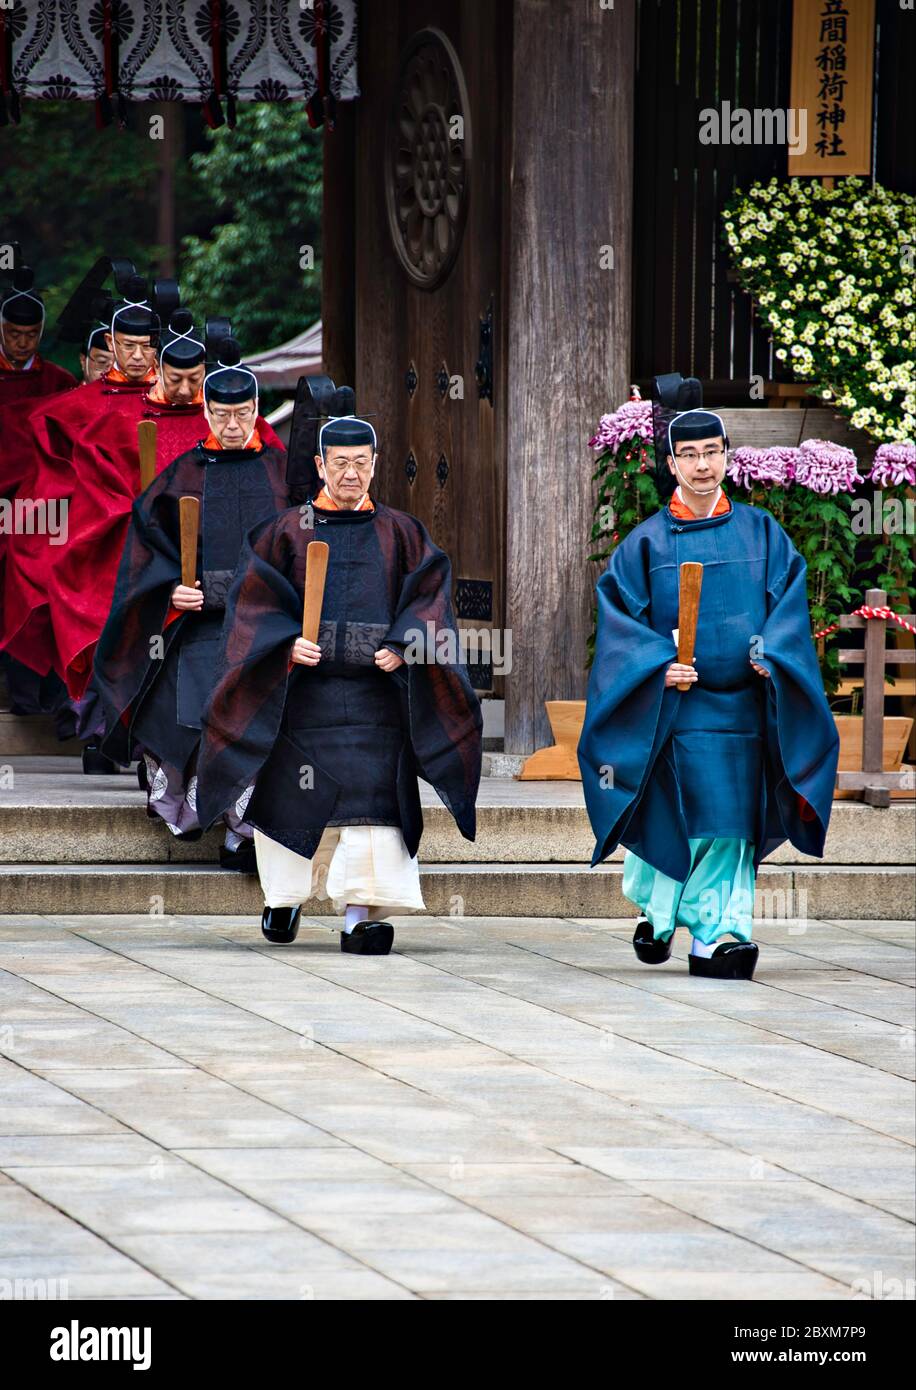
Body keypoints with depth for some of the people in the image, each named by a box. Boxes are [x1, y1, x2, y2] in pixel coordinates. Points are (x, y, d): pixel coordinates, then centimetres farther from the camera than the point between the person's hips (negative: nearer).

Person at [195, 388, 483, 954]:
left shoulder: (400, 533, 11)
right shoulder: (287, 533, 7)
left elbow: (427, 598, 4)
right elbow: (257, 601, 2)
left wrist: (401, 646, -13)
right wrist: (288, 644, -15)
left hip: (376, 690, 0)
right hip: (303, 690, 0)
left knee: (372, 797, -11)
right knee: (295, 797, 3)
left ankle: (360, 916, -15)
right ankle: (286, 897, 26)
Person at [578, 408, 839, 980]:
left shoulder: (760, 533, 9)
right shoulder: (647, 542, 4)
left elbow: (788, 604, 5)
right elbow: (621, 617, 0)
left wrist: (771, 651, -13)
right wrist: (659, 663, -15)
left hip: (742, 702, 1)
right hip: (671, 705, -1)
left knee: (729, 823, -3)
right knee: (672, 817, -3)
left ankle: (715, 937, -2)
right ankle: (656, 908, 23)